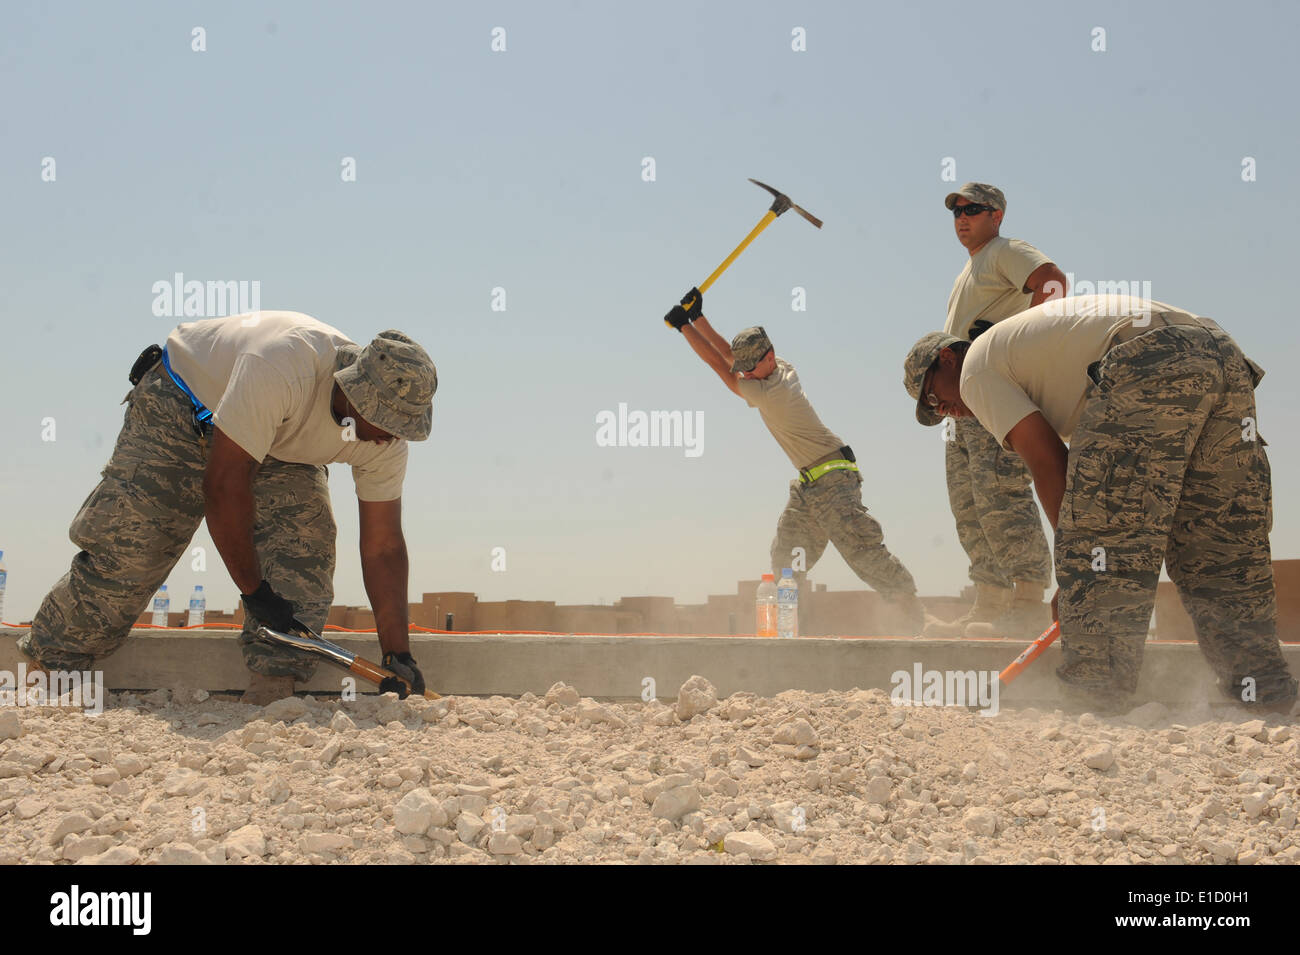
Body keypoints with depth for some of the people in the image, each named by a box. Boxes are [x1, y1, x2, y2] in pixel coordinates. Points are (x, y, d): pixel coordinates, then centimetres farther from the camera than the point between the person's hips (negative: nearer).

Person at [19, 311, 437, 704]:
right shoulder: (281, 369, -42)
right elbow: (224, 483, -38)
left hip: (278, 449, 5)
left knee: (306, 546, -18)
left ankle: (275, 687, -15)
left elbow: (383, 547, -14)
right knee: (126, 549, -12)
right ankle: (45, 663, 5)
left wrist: (398, 655, -17)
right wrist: (253, 590, -31)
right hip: (182, 406, -5)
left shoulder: (385, 435, -22)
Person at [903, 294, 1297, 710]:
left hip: (1149, 364, -9)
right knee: (1220, 549, 12)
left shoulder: (977, 367, 13)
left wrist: (1081, 555, 10)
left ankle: (1095, 695, -6)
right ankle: (1265, 693, 12)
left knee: (1098, 548, -5)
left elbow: (1046, 461, 3)